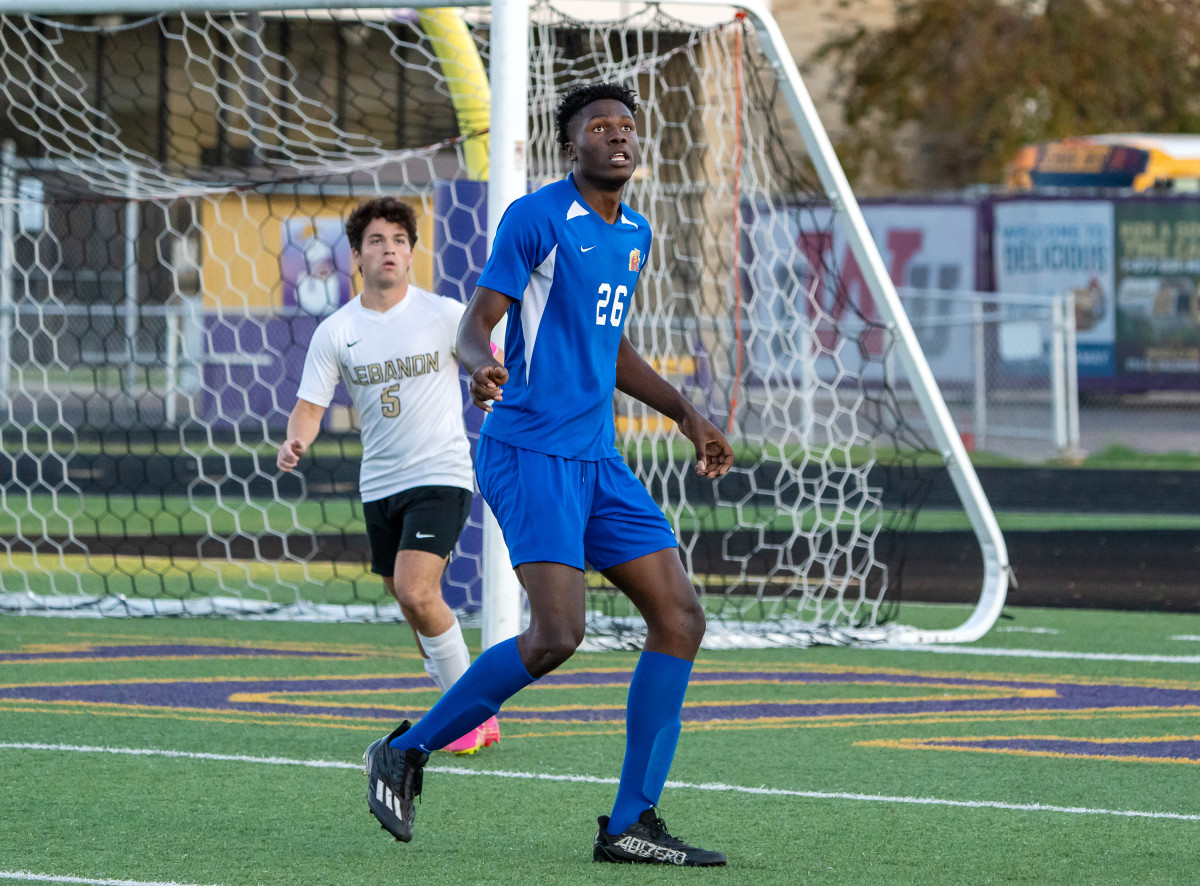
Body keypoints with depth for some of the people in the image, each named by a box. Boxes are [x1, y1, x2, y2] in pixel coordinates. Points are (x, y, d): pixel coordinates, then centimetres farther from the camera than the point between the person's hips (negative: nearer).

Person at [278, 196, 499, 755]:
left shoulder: (444, 315, -5)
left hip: (441, 476, -4)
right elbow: (310, 405, -1)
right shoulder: (335, 332, 1)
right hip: (379, 484, 4)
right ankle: (471, 718, 25)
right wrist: (296, 442, -22)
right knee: (416, 607, 9)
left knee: (417, 593, -21)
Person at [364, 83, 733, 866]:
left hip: (598, 459, 8)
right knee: (557, 633, -19)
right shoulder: (536, 219, -8)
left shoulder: (634, 235, 16)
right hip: (531, 453, -8)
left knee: (680, 618, -1)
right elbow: (477, 324, -11)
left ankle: (632, 823, 2)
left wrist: (686, 415, 25)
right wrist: (481, 367, -34)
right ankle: (406, 752, 0)